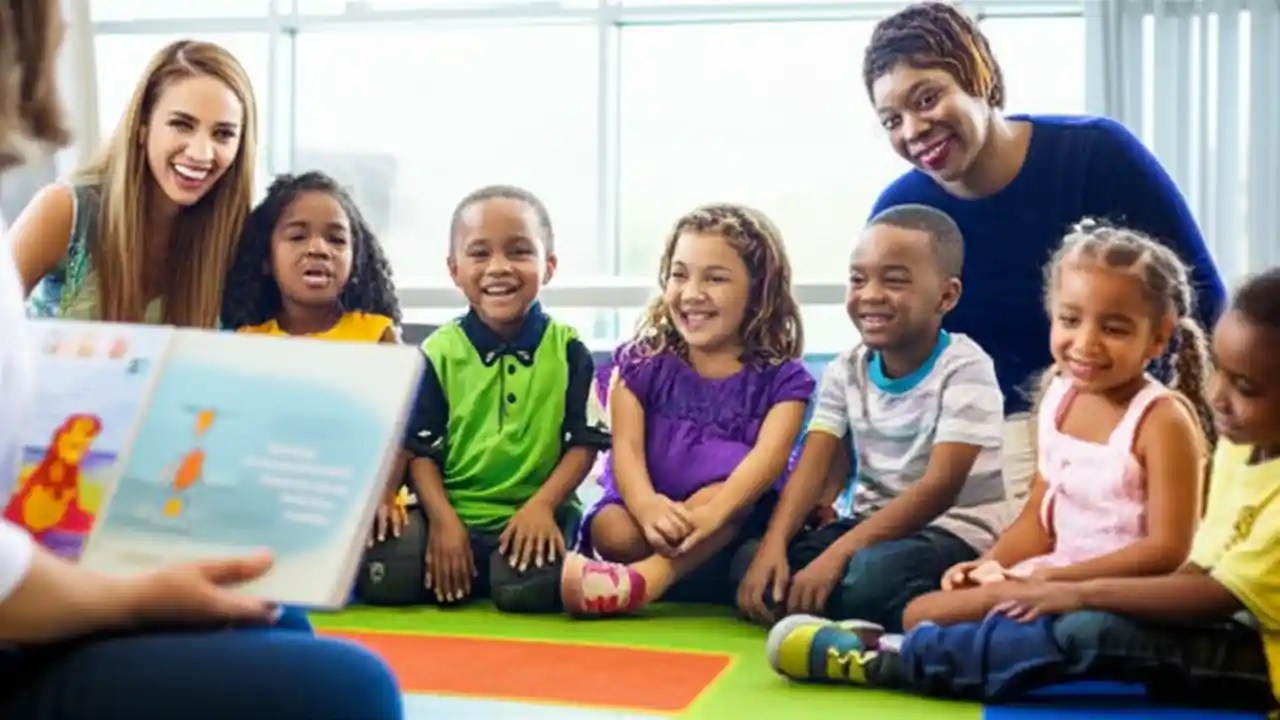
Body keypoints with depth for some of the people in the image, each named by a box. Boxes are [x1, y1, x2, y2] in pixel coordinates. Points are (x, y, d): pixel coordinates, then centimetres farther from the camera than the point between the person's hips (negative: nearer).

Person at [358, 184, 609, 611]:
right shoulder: (439, 351, 2)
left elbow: (584, 442, 0)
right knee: (380, 579, -24)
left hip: (535, 513, -1)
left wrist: (542, 505, -14)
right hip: (454, 512, 1)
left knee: (530, 588, -33)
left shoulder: (568, 349, 1)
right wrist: (444, 520, -12)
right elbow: (420, 449, 2)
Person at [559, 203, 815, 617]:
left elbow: (769, 457, -15)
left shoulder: (781, 379, 4)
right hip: (646, 517, 2)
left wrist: (710, 513, -37)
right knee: (612, 530, -31)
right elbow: (627, 448, -7)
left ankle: (647, 577, -47)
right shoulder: (640, 364, 8)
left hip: (736, 526, -1)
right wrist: (648, 505, -32)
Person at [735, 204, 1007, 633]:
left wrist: (837, 554, -31)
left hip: (954, 530, -6)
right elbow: (812, 466, -6)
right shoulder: (846, 370, 3)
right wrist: (773, 545, -26)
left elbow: (941, 486, -24)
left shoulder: (964, 369, -15)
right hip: (871, 522, 6)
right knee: (750, 563, -15)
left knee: (869, 577, -37)